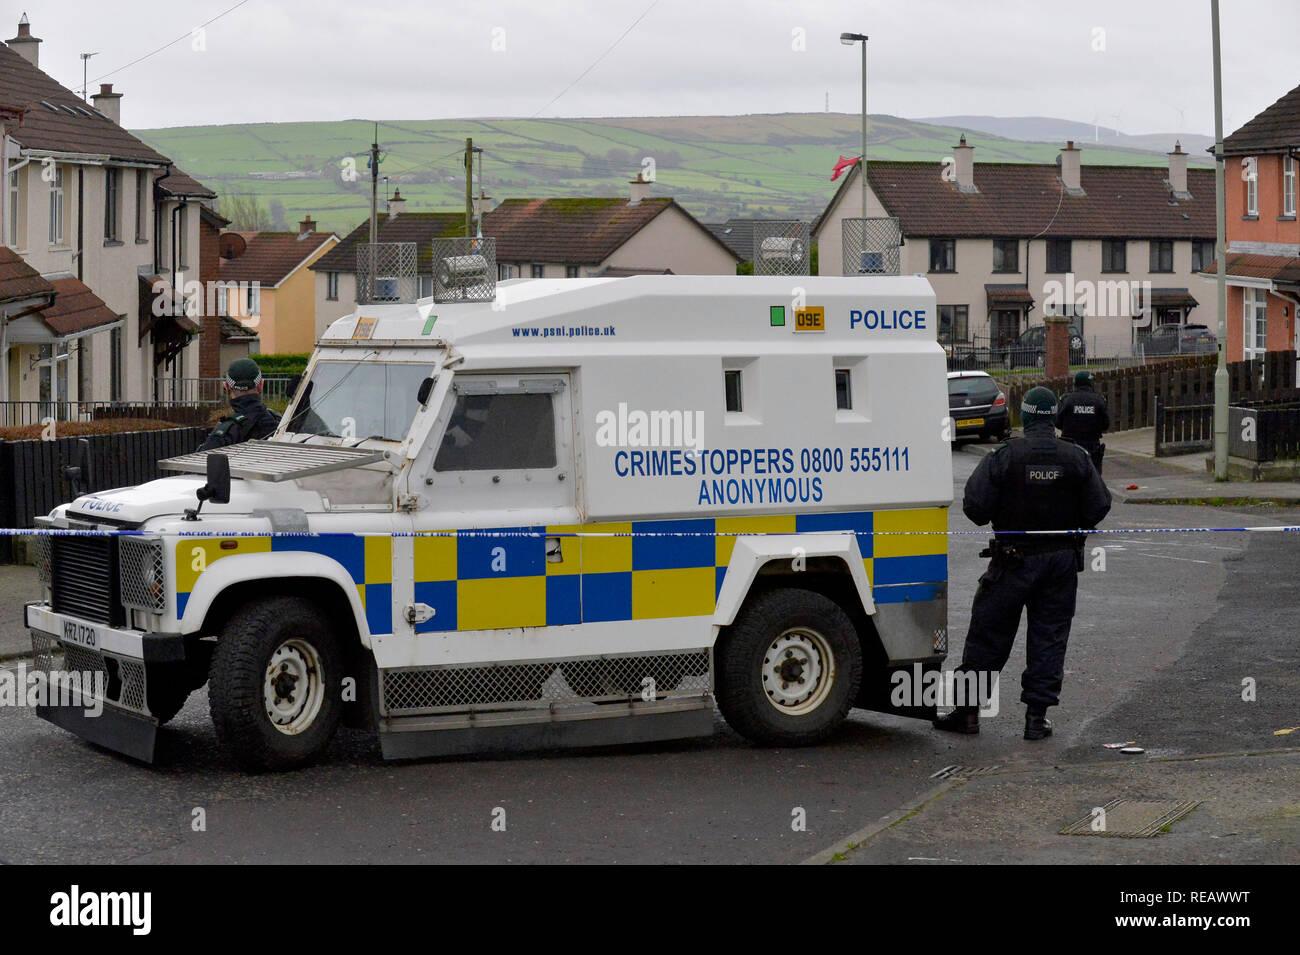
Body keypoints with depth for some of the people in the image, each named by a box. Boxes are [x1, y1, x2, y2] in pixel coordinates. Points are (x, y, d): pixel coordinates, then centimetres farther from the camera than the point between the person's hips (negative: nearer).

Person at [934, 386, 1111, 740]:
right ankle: (1037, 715, 5)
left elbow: (975, 505, -12)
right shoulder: (1076, 458, -2)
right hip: (1062, 559, 2)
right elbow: (1098, 507, 0)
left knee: (988, 633, 6)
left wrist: (997, 520, 9)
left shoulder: (1004, 456, -10)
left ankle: (968, 710, 9)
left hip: (1014, 559, -2)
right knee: (1050, 636, 8)